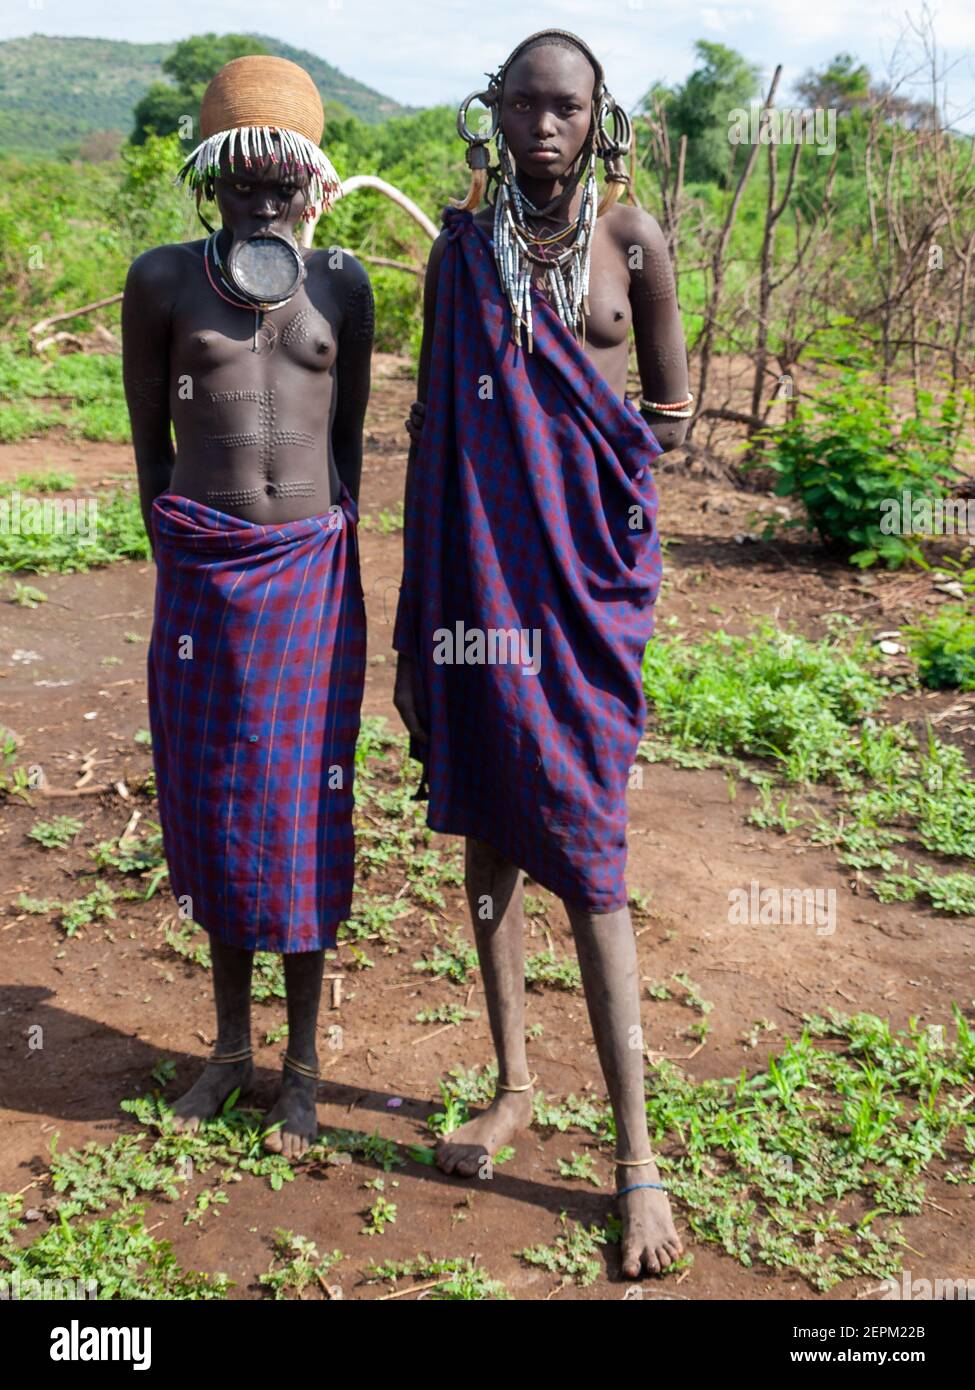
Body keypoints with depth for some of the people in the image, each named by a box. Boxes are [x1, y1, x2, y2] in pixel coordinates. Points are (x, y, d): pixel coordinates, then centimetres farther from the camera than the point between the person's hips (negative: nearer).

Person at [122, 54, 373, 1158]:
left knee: (304, 811, 4)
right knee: (212, 808, 9)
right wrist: (181, 557, 5)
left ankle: (302, 1060, 21)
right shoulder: (161, 280, 3)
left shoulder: (342, 286, 7)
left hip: (313, 574, 0)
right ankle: (231, 1042, 28)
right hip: (201, 572, 0)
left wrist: (324, 552, 11)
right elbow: (148, 438, 7)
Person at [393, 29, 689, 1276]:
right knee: (487, 833, 10)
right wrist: (414, 619, 6)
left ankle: (635, 1155, 5)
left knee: (584, 857, -5)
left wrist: (586, 476, -1)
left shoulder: (631, 236, 2)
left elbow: (671, 411, 10)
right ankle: (514, 1086, 27)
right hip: (477, 573, 3)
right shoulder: (459, 250, 7)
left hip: (584, 577, -3)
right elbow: (430, 428, 8)